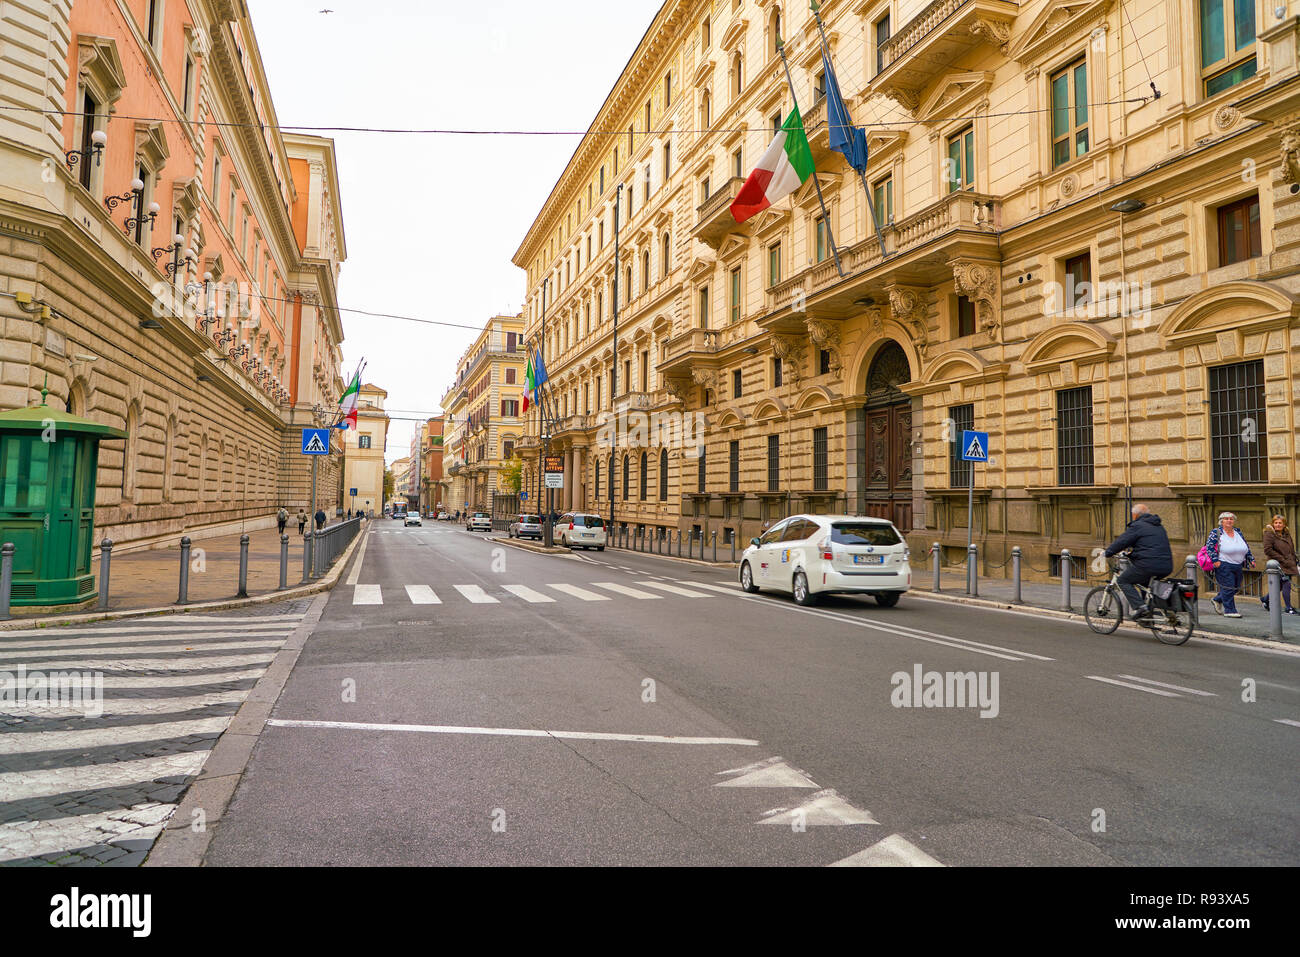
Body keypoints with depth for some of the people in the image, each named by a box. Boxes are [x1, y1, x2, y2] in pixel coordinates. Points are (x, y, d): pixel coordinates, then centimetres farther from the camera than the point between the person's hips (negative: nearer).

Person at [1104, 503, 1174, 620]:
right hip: (1166, 567, 8)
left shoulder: (1137, 526, -4)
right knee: (1144, 581, 31)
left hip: (1148, 565, -8)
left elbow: (1121, 541, -8)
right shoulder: (1159, 526, 23)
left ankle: (1140, 607, -11)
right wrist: (1131, 553, 39)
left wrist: (1107, 553, 2)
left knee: (1123, 580, 5)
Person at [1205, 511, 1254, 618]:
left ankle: (1217, 600, 29)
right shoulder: (1216, 533, -4)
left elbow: (1246, 547, 22)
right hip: (1224, 565, -7)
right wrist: (1215, 560, -18)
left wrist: (1251, 559, 16)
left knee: (1236, 588, 11)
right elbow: (1209, 546, -10)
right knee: (1228, 587, -8)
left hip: (1239, 566, 7)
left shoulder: (1238, 532, 14)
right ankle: (1230, 610, -2)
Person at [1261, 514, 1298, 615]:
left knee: (1280, 585, 12)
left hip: (1289, 564, 7)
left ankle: (1266, 599, 33)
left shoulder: (1287, 534, 13)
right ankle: (1288, 609, -7)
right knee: (1286, 584, -13)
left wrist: (1294, 561, 11)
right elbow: (1268, 550, -16)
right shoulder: (1269, 534, -9)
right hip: (1278, 564, -7)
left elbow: (1292, 549, 22)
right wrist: (1282, 559, -15)